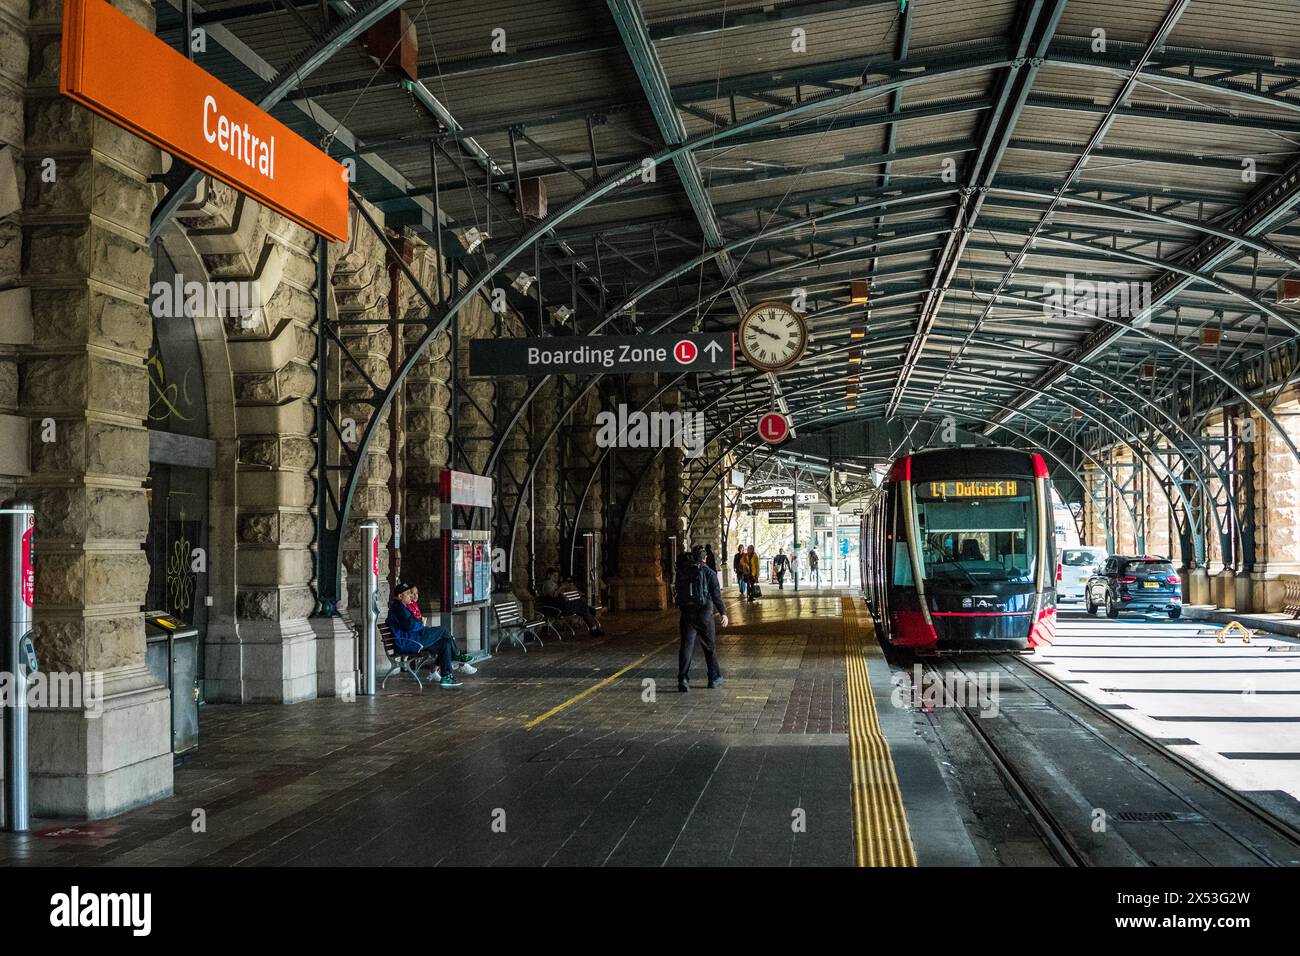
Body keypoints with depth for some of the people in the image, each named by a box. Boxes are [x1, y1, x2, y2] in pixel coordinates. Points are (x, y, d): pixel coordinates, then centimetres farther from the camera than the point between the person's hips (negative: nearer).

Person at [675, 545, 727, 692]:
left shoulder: (682, 572, 3)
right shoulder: (709, 572, -6)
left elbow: (679, 593, 12)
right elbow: (716, 595, -10)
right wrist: (723, 612, -10)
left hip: (686, 614, 2)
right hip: (705, 614, -2)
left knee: (686, 646, -1)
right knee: (710, 646, 13)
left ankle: (683, 679, -15)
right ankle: (714, 677, 22)